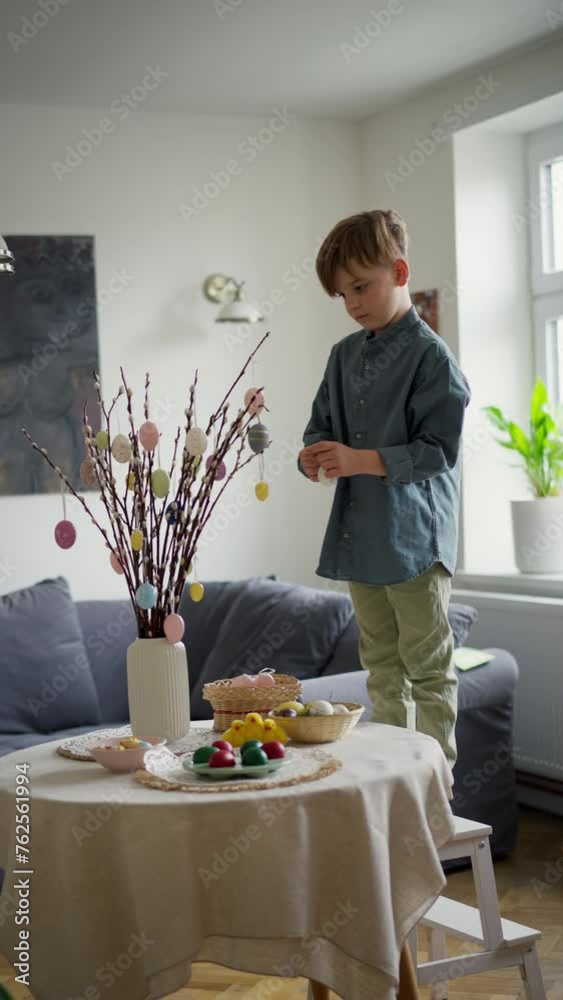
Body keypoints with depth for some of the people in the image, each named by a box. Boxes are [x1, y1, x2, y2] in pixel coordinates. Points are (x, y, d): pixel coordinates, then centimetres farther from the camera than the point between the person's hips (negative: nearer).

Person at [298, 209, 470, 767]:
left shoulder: (429, 356, -11)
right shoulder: (345, 355, 11)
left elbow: (439, 450, -17)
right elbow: (321, 425, 17)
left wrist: (362, 460, -23)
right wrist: (315, 457, -6)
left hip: (415, 537, -7)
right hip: (359, 534, 7)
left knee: (427, 667, 2)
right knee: (382, 666, 16)